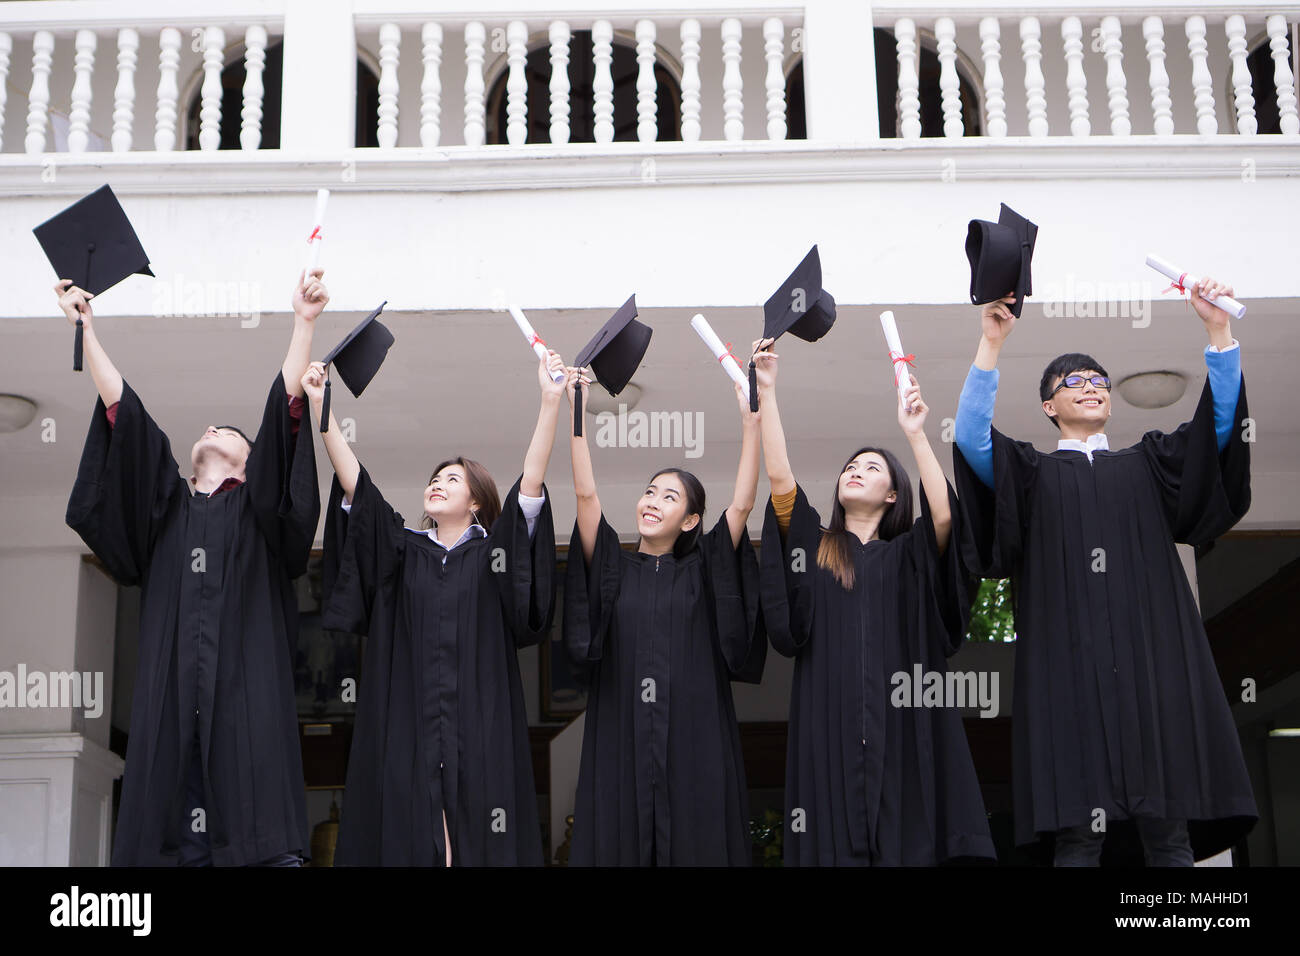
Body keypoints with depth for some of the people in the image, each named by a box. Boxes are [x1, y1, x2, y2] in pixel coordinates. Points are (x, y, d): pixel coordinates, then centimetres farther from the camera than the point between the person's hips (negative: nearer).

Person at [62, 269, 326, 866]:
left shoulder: (258, 507, 20)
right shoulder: (167, 506, 26)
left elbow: (284, 409, 9)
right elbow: (123, 412, 21)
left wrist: (304, 322, 1)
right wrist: (86, 329, 18)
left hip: (248, 693, -2)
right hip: (170, 698, 2)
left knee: (255, 827, -14)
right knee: (167, 821, -9)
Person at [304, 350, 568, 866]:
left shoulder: (494, 552, 9)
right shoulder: (402, 549, 14)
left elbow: (531, 482, -3)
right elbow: (354, 483, 6)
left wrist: (551, 401, -13)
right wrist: (319, 406, -2)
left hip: (480, 728, -2)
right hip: (406, 729, 2)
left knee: (476, 842, -5)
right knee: (408, 836, -3)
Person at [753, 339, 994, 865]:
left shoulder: (908, 555, 14)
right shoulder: (815, 545, 17)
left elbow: (943, 514, -6)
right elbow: (779, 478, 6)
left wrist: (914, 433, -8)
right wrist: (765, 392, 1)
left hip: (898, 724, 0)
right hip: (829, 725, 1)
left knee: (904, 839, -6)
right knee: (834, 838, -6)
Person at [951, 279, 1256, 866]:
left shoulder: (1146, 463, 25)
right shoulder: (1032, 472, 19)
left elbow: (1224, 422, 13)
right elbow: (970, 436, 0)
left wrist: (1218, 330, 4)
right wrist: (991, 345, -7)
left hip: (1151, 657, 2)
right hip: (1069, 662, -2)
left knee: (1168, 829, -6)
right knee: (1076, 835, -10)